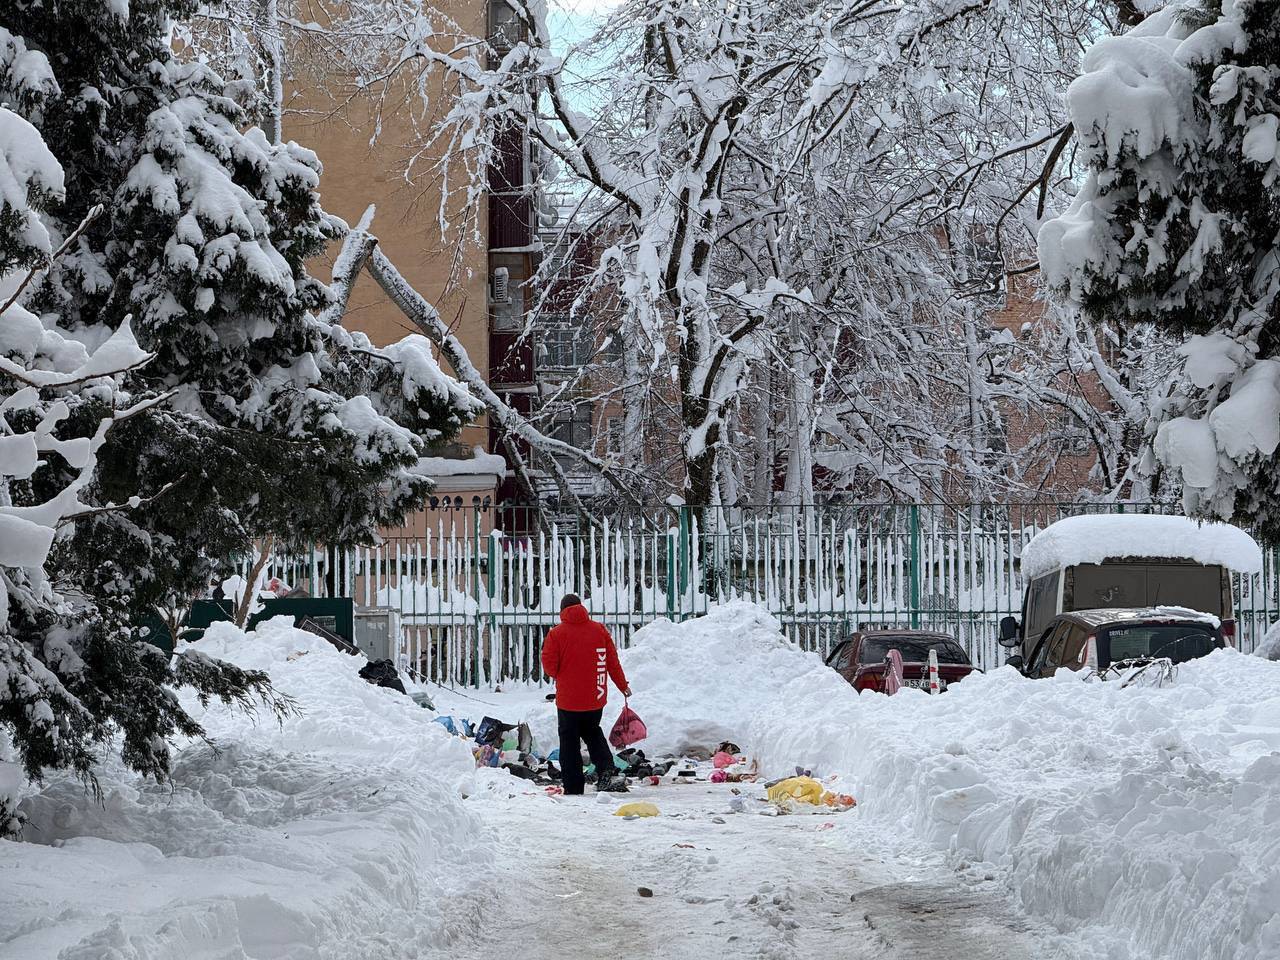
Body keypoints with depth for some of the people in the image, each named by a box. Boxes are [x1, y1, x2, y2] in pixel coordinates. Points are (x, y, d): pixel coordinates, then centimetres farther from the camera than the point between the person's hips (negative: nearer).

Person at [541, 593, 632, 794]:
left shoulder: (556, 633, -9)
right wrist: (623, 686, 19)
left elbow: (549, 666, -8)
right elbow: (612, 661, 5)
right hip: (596, 697, 4)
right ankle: (607, 772, 2)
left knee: (569, 740, 6)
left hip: (568, 699, -4)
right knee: (593, 733, 23)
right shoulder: (599, 629, 1)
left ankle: (573, 787, 4)